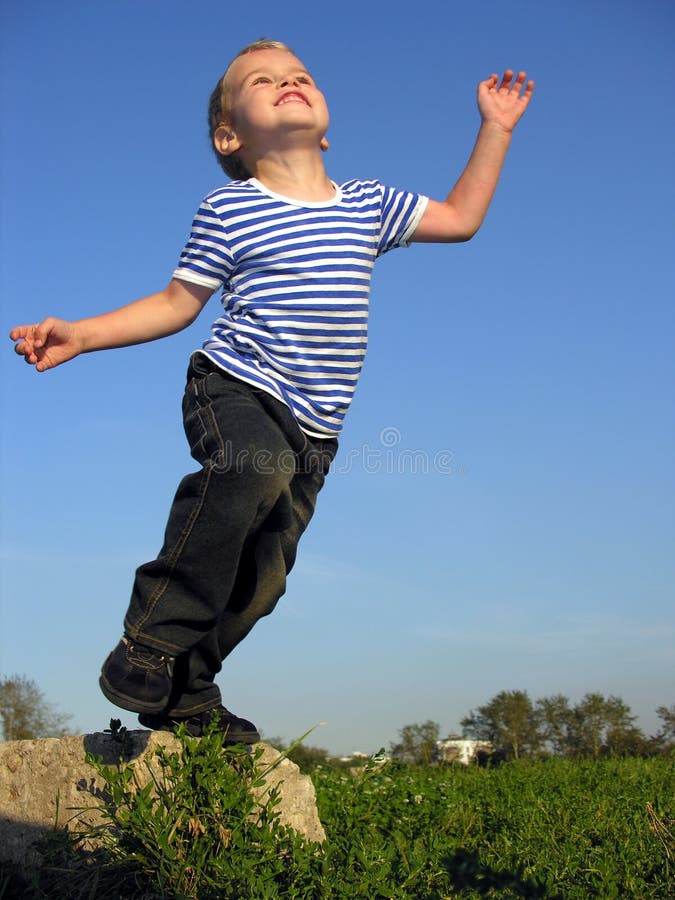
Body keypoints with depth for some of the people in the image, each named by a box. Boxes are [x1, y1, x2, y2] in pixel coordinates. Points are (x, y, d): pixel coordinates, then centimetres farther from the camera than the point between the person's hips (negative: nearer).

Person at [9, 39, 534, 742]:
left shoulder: (367, 204, 12)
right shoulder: (229, 210, 1)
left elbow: (461, 217, 22)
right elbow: (176, 303, 5)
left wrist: (495, 129, 21)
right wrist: (80, 334, -4)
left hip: (311, 429, 5)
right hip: (233, 388, -4)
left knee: (261, 579, 0)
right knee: (259, 466, -38)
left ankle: (185, 693, 19)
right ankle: (153, 637, -25)